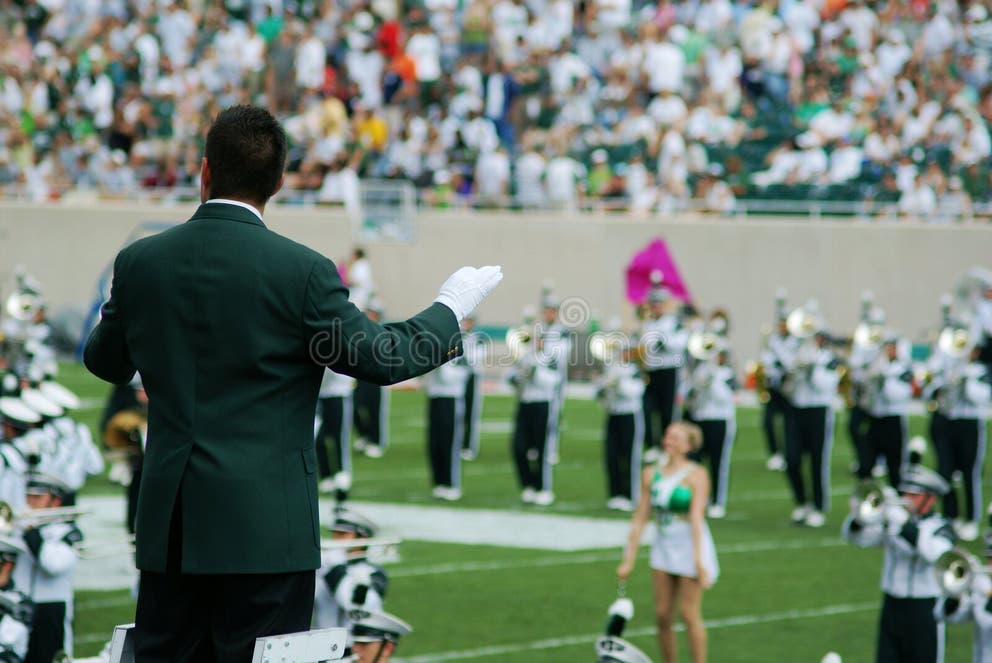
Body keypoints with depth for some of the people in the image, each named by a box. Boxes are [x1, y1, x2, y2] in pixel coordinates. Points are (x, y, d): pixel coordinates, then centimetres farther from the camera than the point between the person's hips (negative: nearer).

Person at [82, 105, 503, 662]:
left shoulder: (139, 262, 2)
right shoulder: (301, 270, -11)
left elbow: (106, 362, 18)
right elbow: (382, 359, -4)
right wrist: (452, 307, 12)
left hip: (169, 524, 4)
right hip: (264, 527, -4)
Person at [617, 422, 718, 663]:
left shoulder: (696, 475, -10)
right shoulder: (651, 474, 5)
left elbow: (696, 518, -17)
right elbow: (640, 518, 8)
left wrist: (698, 560, -22)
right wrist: (629, 559, 8)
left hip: (690, 547, -5)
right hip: (663, 548, 5)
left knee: (689, 614, -4)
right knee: (662, 614, 4)